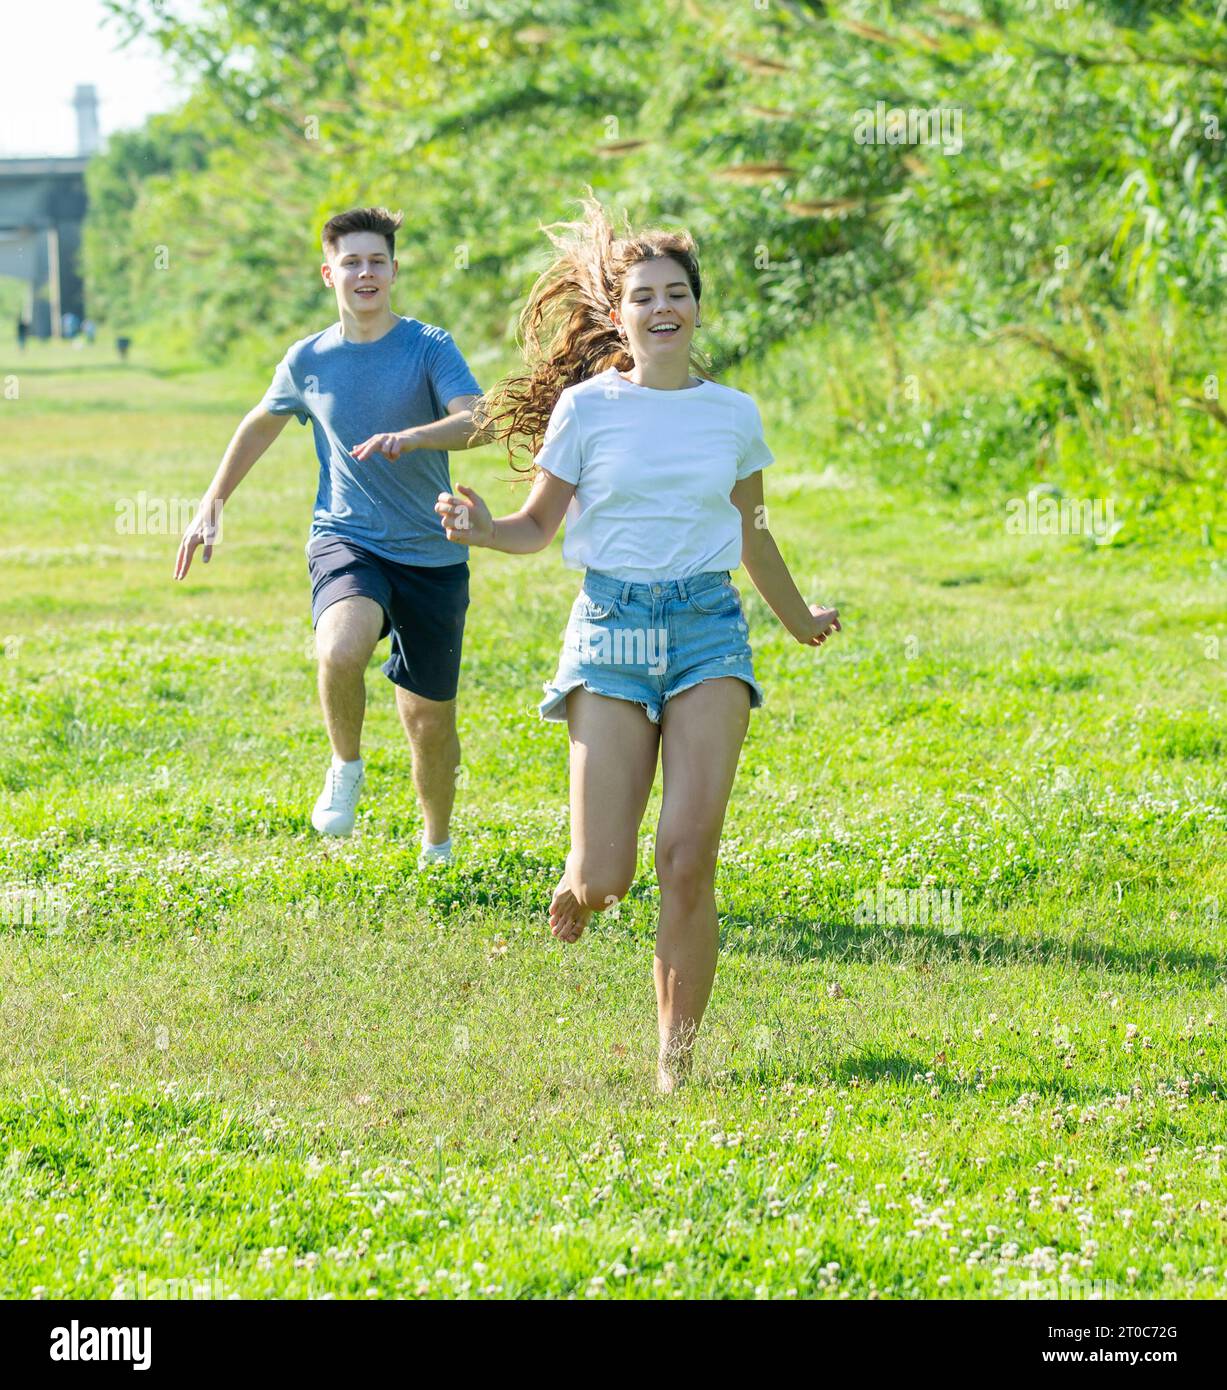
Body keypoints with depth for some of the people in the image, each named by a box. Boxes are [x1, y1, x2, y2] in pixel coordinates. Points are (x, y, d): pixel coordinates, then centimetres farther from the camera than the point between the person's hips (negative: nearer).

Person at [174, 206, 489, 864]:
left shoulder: (429, 347, -4)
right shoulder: (308, 360, 5)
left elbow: (477, 421, -19)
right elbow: (261, 424, 24)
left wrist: (411, 437, -37)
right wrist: (212, 503, 23)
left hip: (432, 556, 0)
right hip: (346, 540, 0)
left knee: (430, 719, 8)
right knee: (341, 650, -33)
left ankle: (437, 847, 34)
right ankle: (346, 767, -4)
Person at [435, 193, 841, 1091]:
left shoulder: (734, 414, 8)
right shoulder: (586, 407, 1)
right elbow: (536, 527, 7)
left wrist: (800, 621, 37)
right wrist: (480, 528, -15)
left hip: (709, 628, 1)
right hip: (611, 628, -1)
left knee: (689, 859, -13)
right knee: (603, 879, -8)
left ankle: (677, 1057, -1)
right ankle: (581, 880, 31)